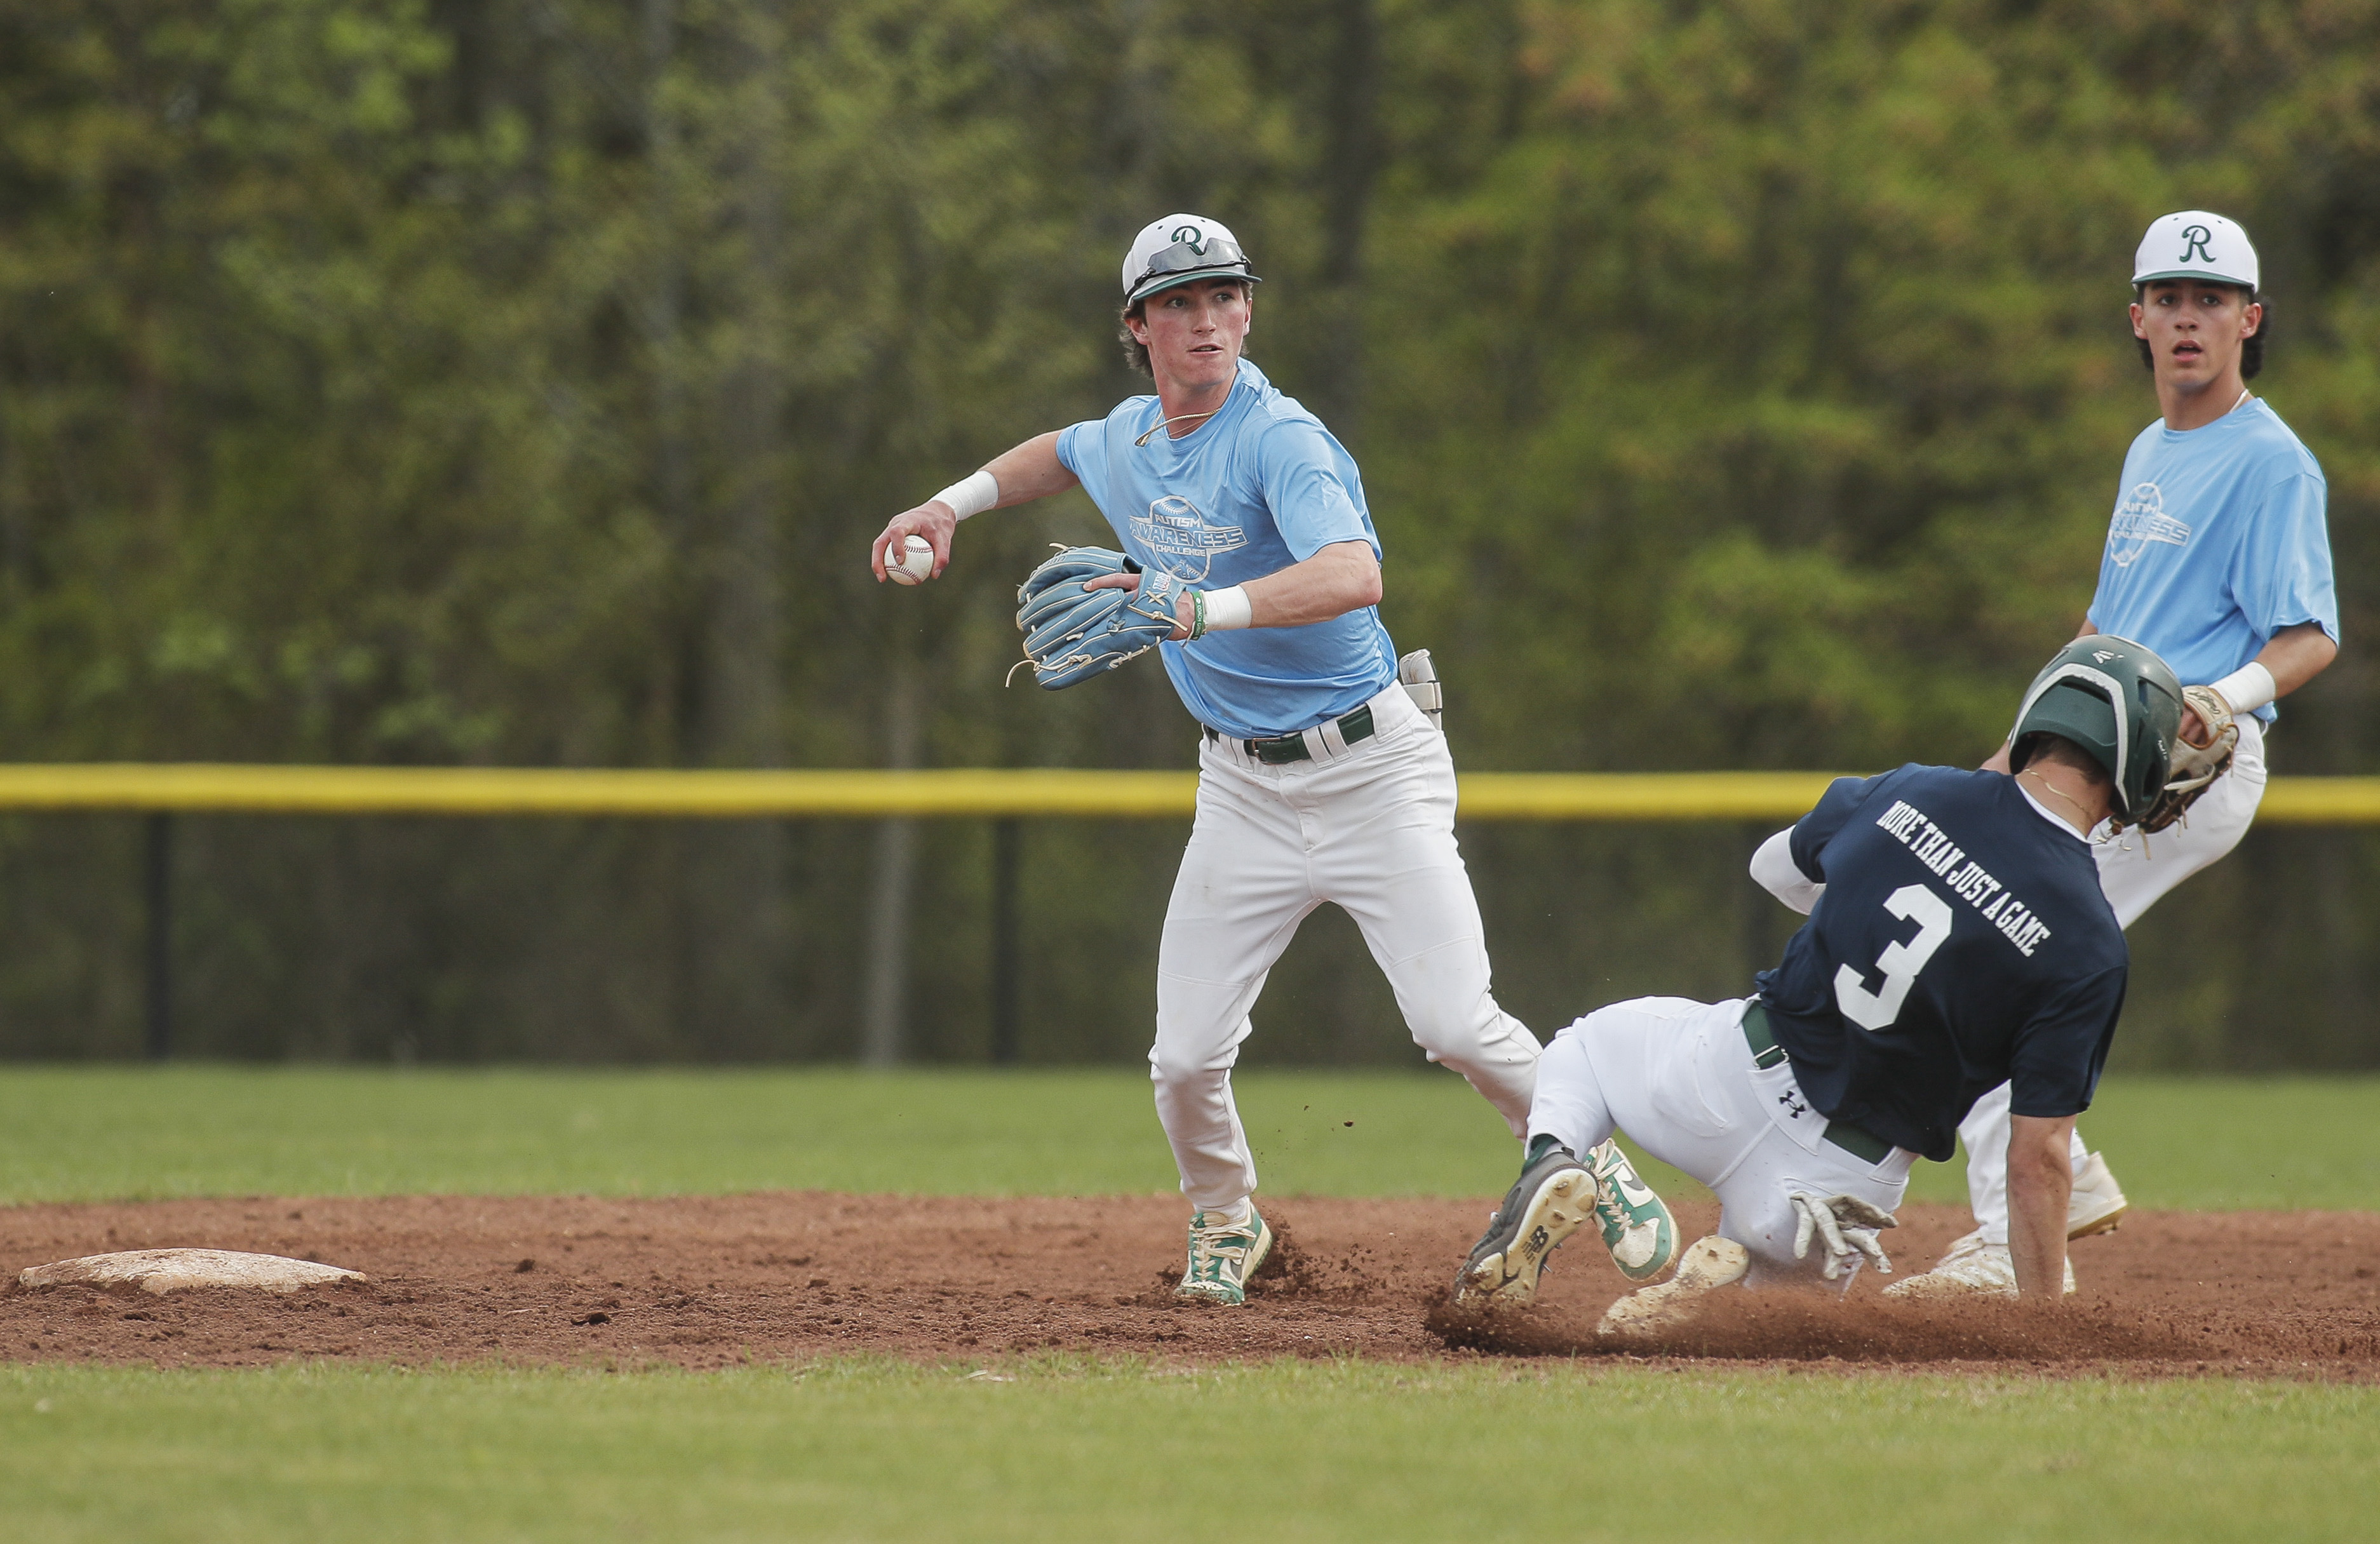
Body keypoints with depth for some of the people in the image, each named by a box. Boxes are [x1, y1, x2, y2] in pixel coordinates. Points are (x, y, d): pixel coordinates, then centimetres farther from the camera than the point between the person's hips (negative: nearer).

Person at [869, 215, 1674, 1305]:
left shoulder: (1279, 439, -19)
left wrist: (1203, 610, -49)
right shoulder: (1128, 439, 5)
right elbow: (1064, 453, 33)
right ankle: (1223, 1222, 27)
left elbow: (1354, 574, -38)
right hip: (1244, 787, 5)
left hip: (1368, 766, -5)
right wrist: (953, 504, 21)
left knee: (1456, 1024, -14)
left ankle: (1591, 1166, 13)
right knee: (1186, 1059, -2)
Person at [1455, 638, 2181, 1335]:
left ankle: (1549, 1165, -1)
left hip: (1743, 1071, 2)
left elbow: (1775, 865, 16)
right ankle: (1734, 1274, -7)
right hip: (1841, 1175, -2)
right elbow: (2037, 1156, -15)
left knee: (1589, 1044, 33)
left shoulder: (1914, 793, -6)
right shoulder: (2089, 945, -16)